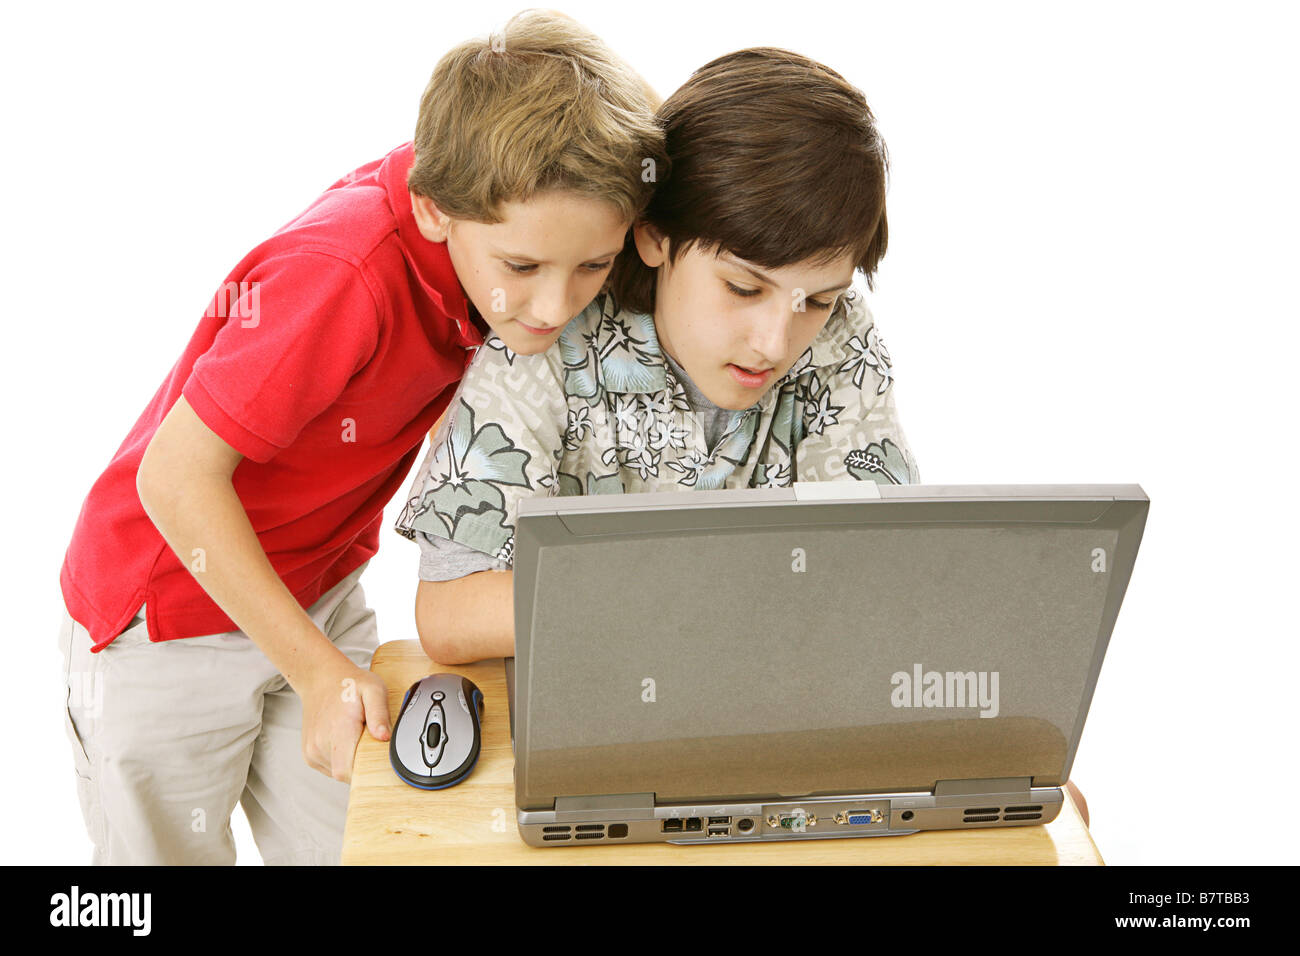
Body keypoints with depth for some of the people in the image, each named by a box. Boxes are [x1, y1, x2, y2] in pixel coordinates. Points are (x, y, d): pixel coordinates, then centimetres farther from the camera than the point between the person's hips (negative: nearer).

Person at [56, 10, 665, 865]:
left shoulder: (487, 201, -16)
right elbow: (177, 476, -27)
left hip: (323, 590, 6)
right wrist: (317, 667, -25)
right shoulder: (344, 280, -36)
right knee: (175, 854, 13)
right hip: (171, 616, -5)